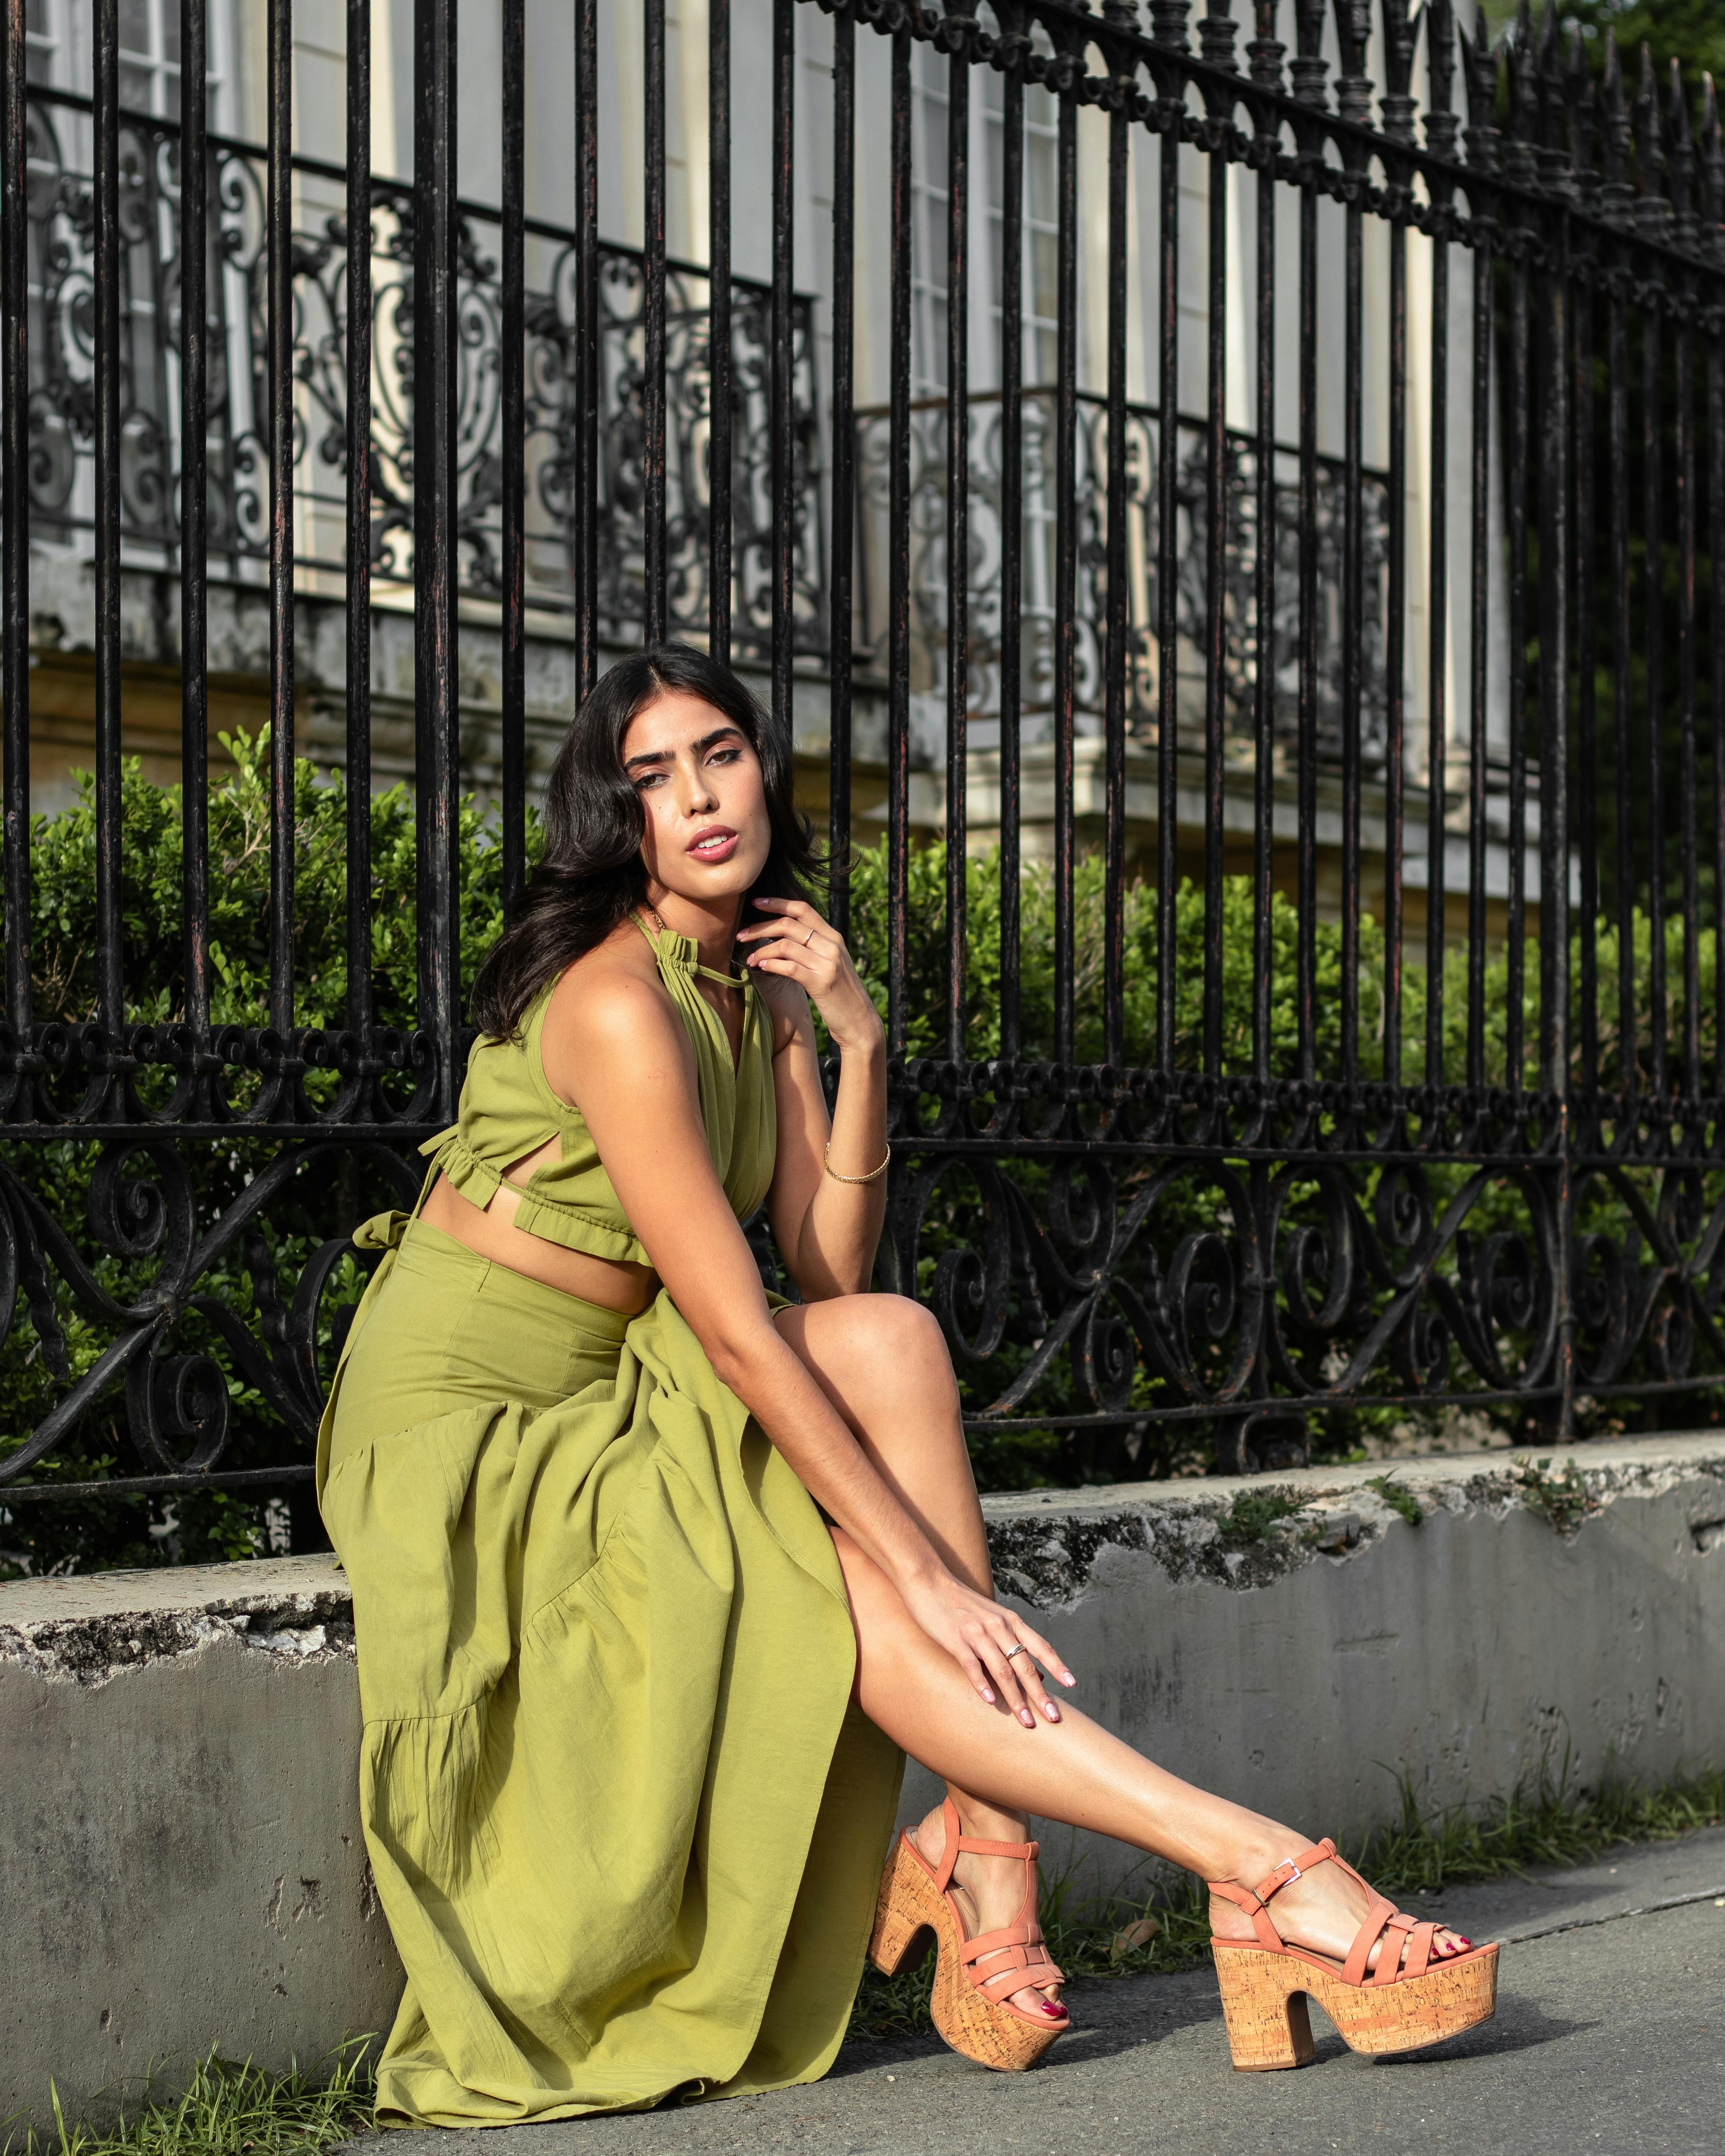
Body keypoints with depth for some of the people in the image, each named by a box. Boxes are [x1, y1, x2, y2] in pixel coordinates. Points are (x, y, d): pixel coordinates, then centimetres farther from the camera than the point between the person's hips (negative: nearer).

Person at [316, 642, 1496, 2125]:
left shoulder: (763, 985, 7)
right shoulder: (617, 1000, -21)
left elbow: (829, 1274, 2)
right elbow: (736, 1334, -27)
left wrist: (859, 1044, -9)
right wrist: (929, 1572, -29)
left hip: (609, 1400, 7)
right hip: (460, 1433, -7)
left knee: (891, 1336, -19)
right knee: (863, 1609, -23)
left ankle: (983, 1857, -24)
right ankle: (1262, 1873, -26)